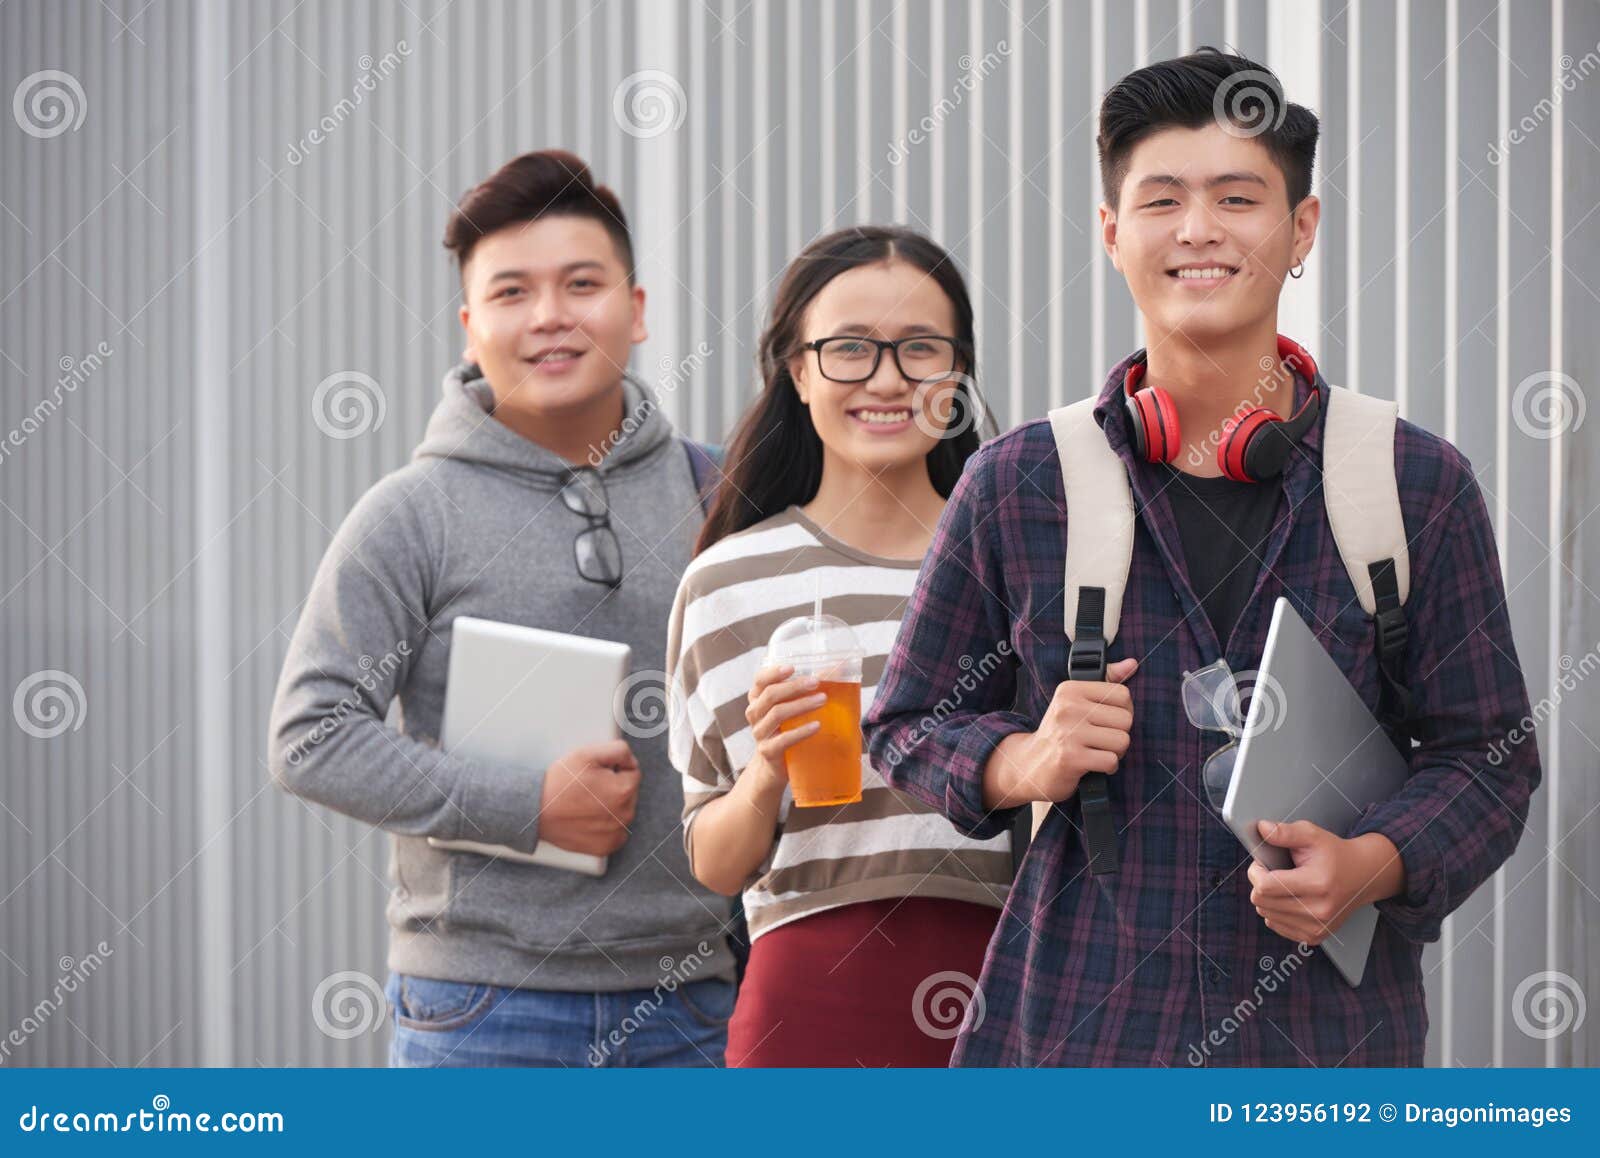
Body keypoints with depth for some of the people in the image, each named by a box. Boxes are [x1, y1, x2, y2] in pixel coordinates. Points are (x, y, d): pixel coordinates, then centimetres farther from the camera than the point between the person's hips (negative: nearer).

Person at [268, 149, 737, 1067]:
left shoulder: (708, 495, 7)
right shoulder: (413, 515, -3)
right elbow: (312, 734, -8)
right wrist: (530, 806, -14)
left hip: (689, 998, 3)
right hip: (486, 1010, -3)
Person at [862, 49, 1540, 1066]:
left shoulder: (1421, 487, 4)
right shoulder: (1018, 485, 4)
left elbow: (1488, 755, 7)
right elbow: (908, 724, 12)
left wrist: (1371, 864, -12)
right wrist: (1026, 763, -9)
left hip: (1329, 1041, 0)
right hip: (1071, 1028, 0)